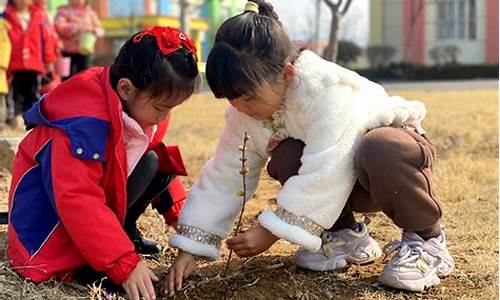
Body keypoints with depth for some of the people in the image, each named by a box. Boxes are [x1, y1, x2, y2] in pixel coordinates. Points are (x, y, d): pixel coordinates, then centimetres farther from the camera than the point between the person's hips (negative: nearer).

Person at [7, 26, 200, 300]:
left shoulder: (141, 107, -6)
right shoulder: (84, 126, -34)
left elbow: (160, 164, 11)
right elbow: (77, 201, -39)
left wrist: (178, 212, 1)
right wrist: (125, 263, -40)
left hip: (100, 196, 9)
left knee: (153, 165, -6)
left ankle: (122, 231, 3)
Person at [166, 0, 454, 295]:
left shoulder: (326, 90, -36)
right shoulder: (247, 111, -13)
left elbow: (324, 174, -40)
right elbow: (224, 177, -9)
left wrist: (270, 232, -36)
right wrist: (189, 250, -13)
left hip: (396, 149, -5)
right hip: (344, 181, 5)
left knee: (378, 152, -41)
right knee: (285, 160, -27)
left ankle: (427, 237, -15)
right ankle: (346, 235, -2)